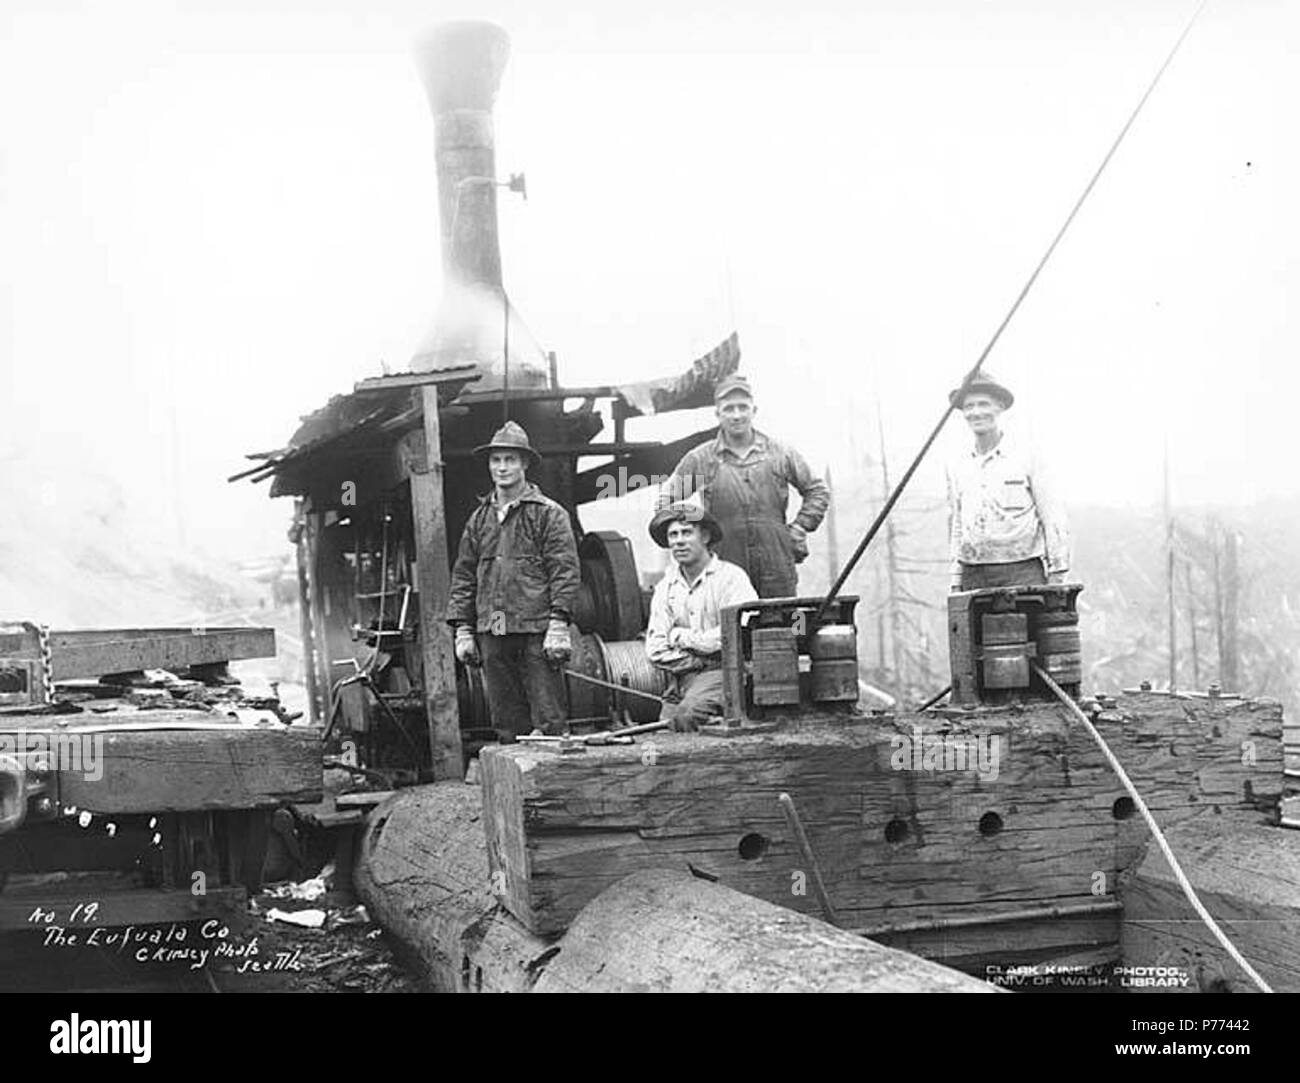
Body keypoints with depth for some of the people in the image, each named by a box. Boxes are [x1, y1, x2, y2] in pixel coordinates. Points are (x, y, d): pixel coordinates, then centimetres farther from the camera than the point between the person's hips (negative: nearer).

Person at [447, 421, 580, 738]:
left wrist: (558, 625, -13)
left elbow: (565, 571, -5)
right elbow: (463, 577, 17)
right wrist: (462, 629, 10)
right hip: (491, 633, 5)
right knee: (507, 722, 8)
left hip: (535, 631, -5)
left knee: (548, 719, -6)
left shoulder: (548, 514, 1)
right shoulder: (479, 519, 16)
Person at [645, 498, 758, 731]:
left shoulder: (731, 577, -4)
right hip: (681, 676, 6)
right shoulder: (665, 587, 13)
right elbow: (655, 650, 6)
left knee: (688, 716, -30)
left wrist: (683, 638, -6)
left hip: (724, 671, -6)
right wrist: (700, 660, -7)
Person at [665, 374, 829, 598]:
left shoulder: (780, 454, 9)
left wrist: (800, 527, 7)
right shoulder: (700, 460, 5)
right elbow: (667, 503, 11)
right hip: (726, 575, -1)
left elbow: (818, 491, 18)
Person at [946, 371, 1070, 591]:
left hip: (1022, 572, -3)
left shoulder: (1027, 460, 1)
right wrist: (956, 582, 15)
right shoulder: (958, 470, 14)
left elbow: (1054, 521, 1)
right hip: (974, 576, 4)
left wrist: (1056, 578, -3)